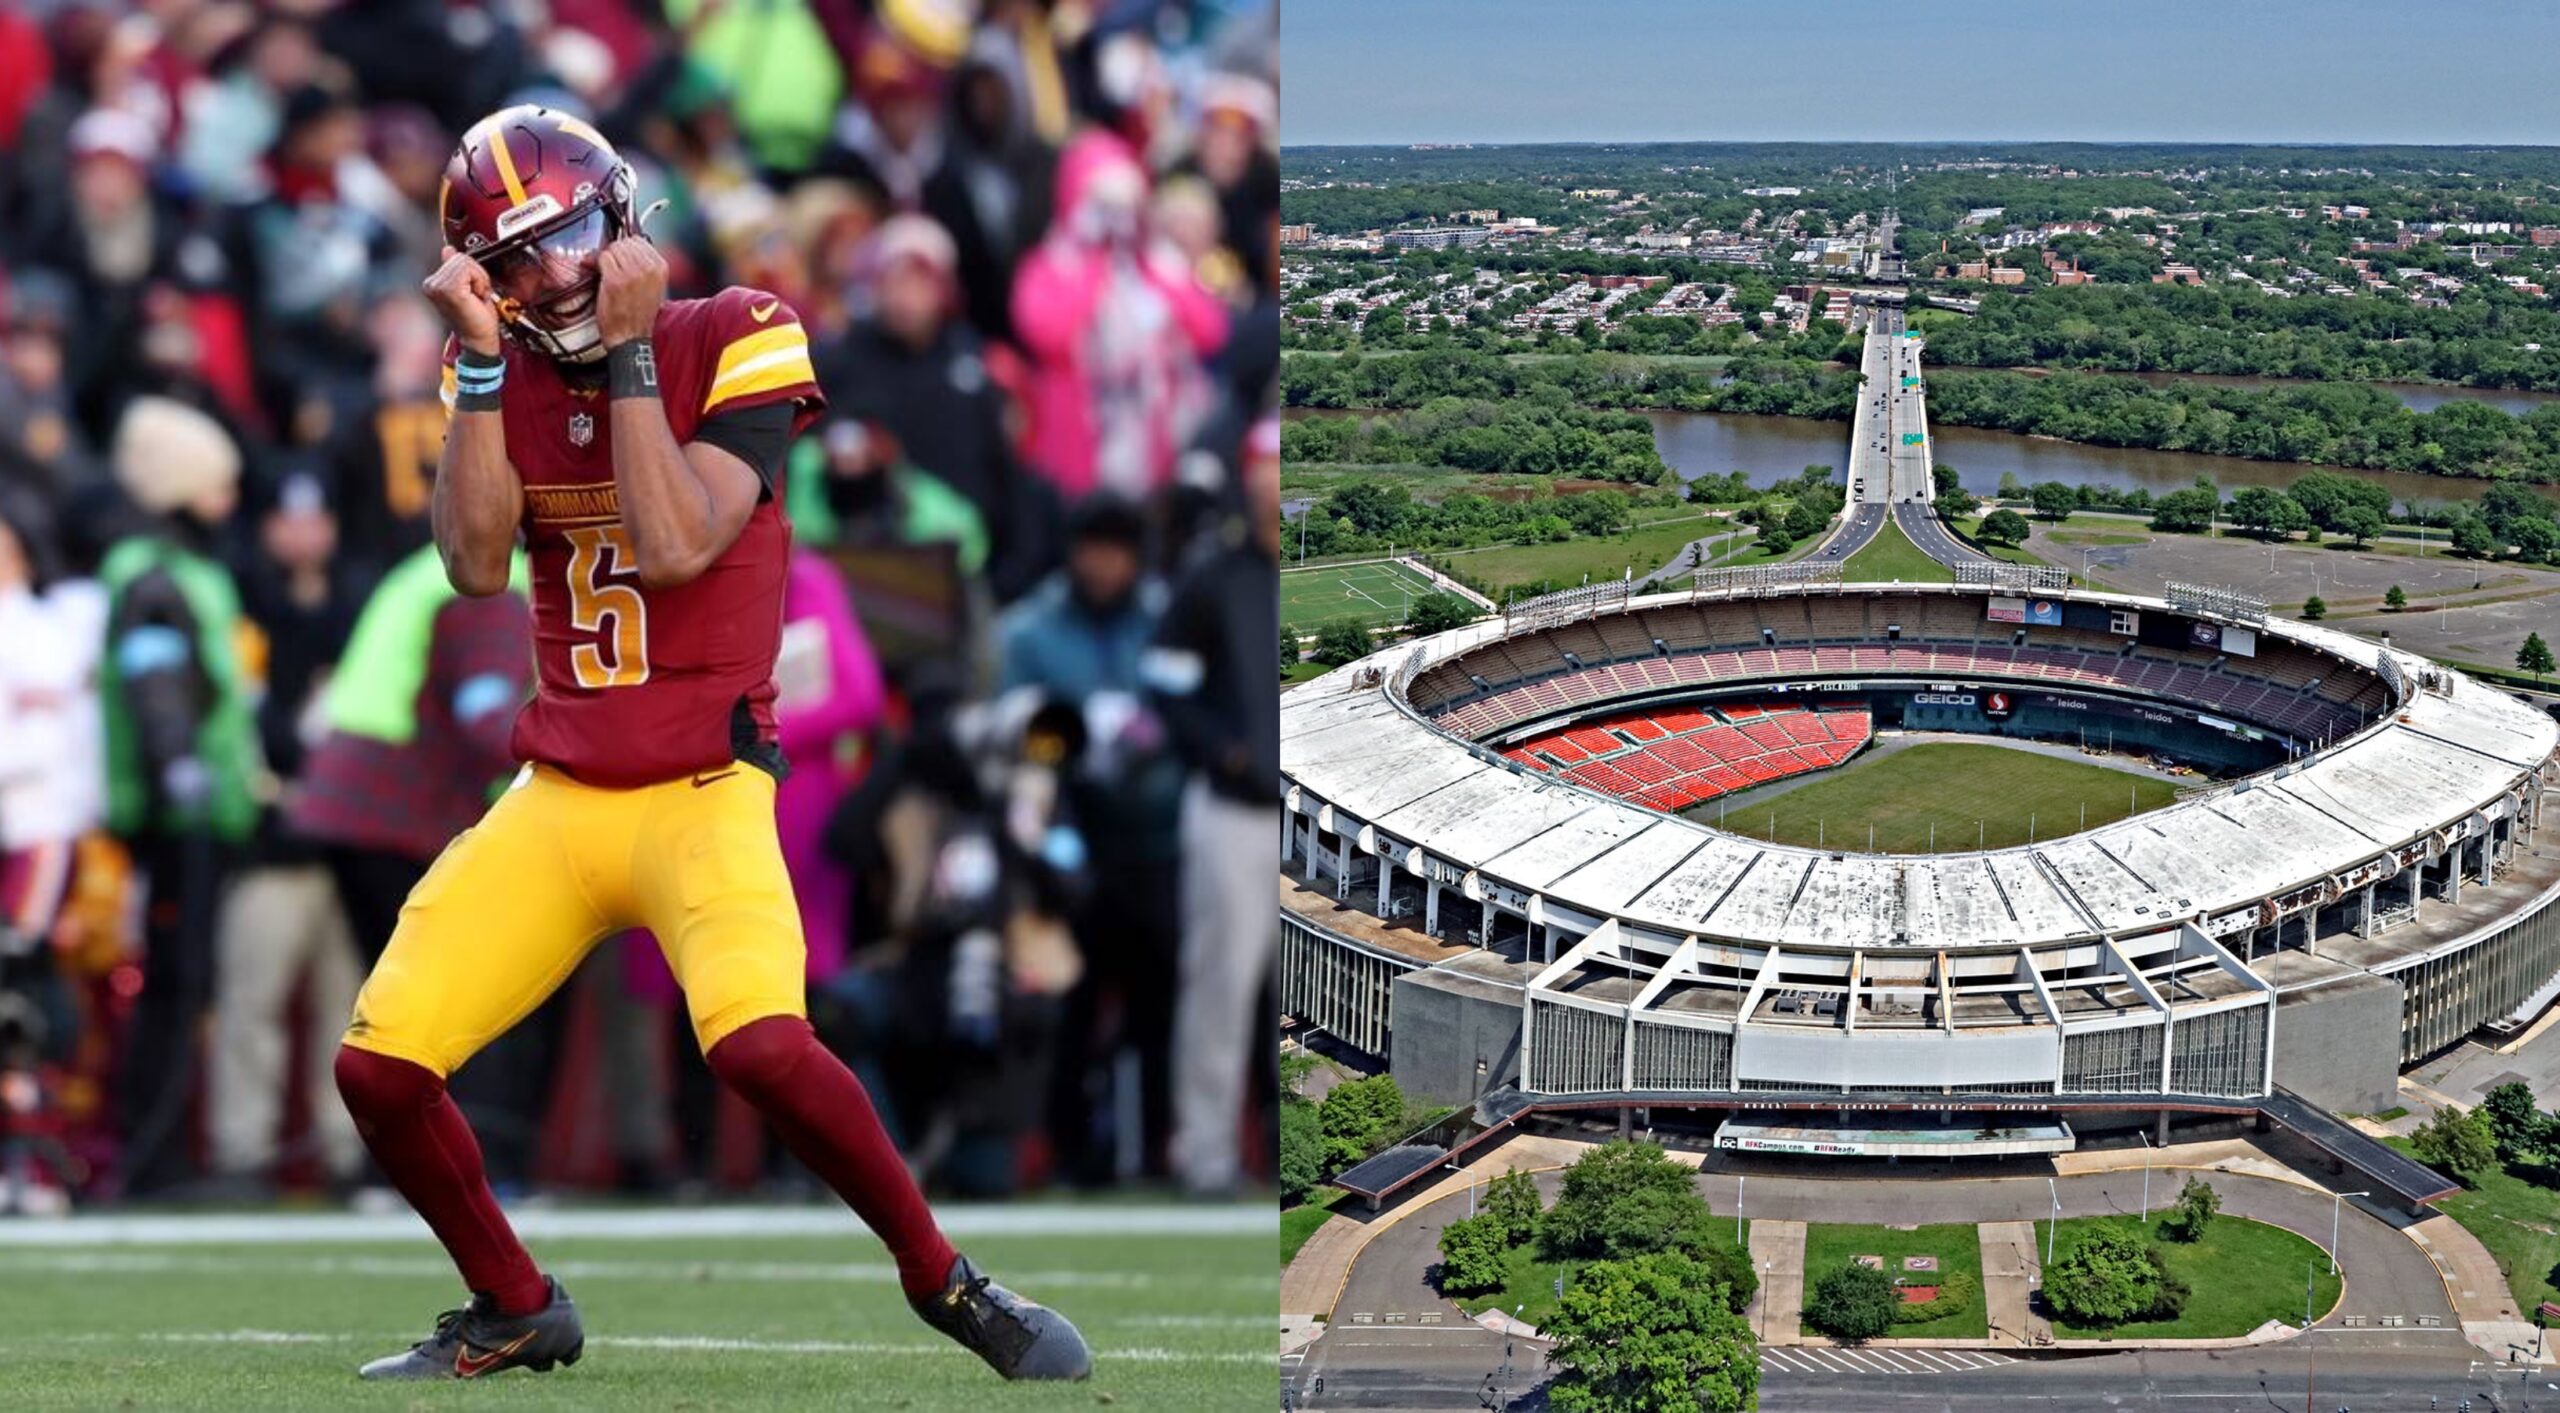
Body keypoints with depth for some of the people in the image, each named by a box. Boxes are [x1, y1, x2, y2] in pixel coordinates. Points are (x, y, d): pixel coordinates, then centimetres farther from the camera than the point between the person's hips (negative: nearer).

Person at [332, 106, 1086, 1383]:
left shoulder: (730, 342, -6)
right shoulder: (500, 375, 8)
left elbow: (676, 547, -17)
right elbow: (476, 565, -6)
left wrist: (627, 355, -16)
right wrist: (481, 363, -11)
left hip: (703, 788, -5)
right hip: (551, 799, 5)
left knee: (759, 1043, -30)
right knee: (378, 1064, -4)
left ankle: (943, 1278, -8)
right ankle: (516, 1312, 20)